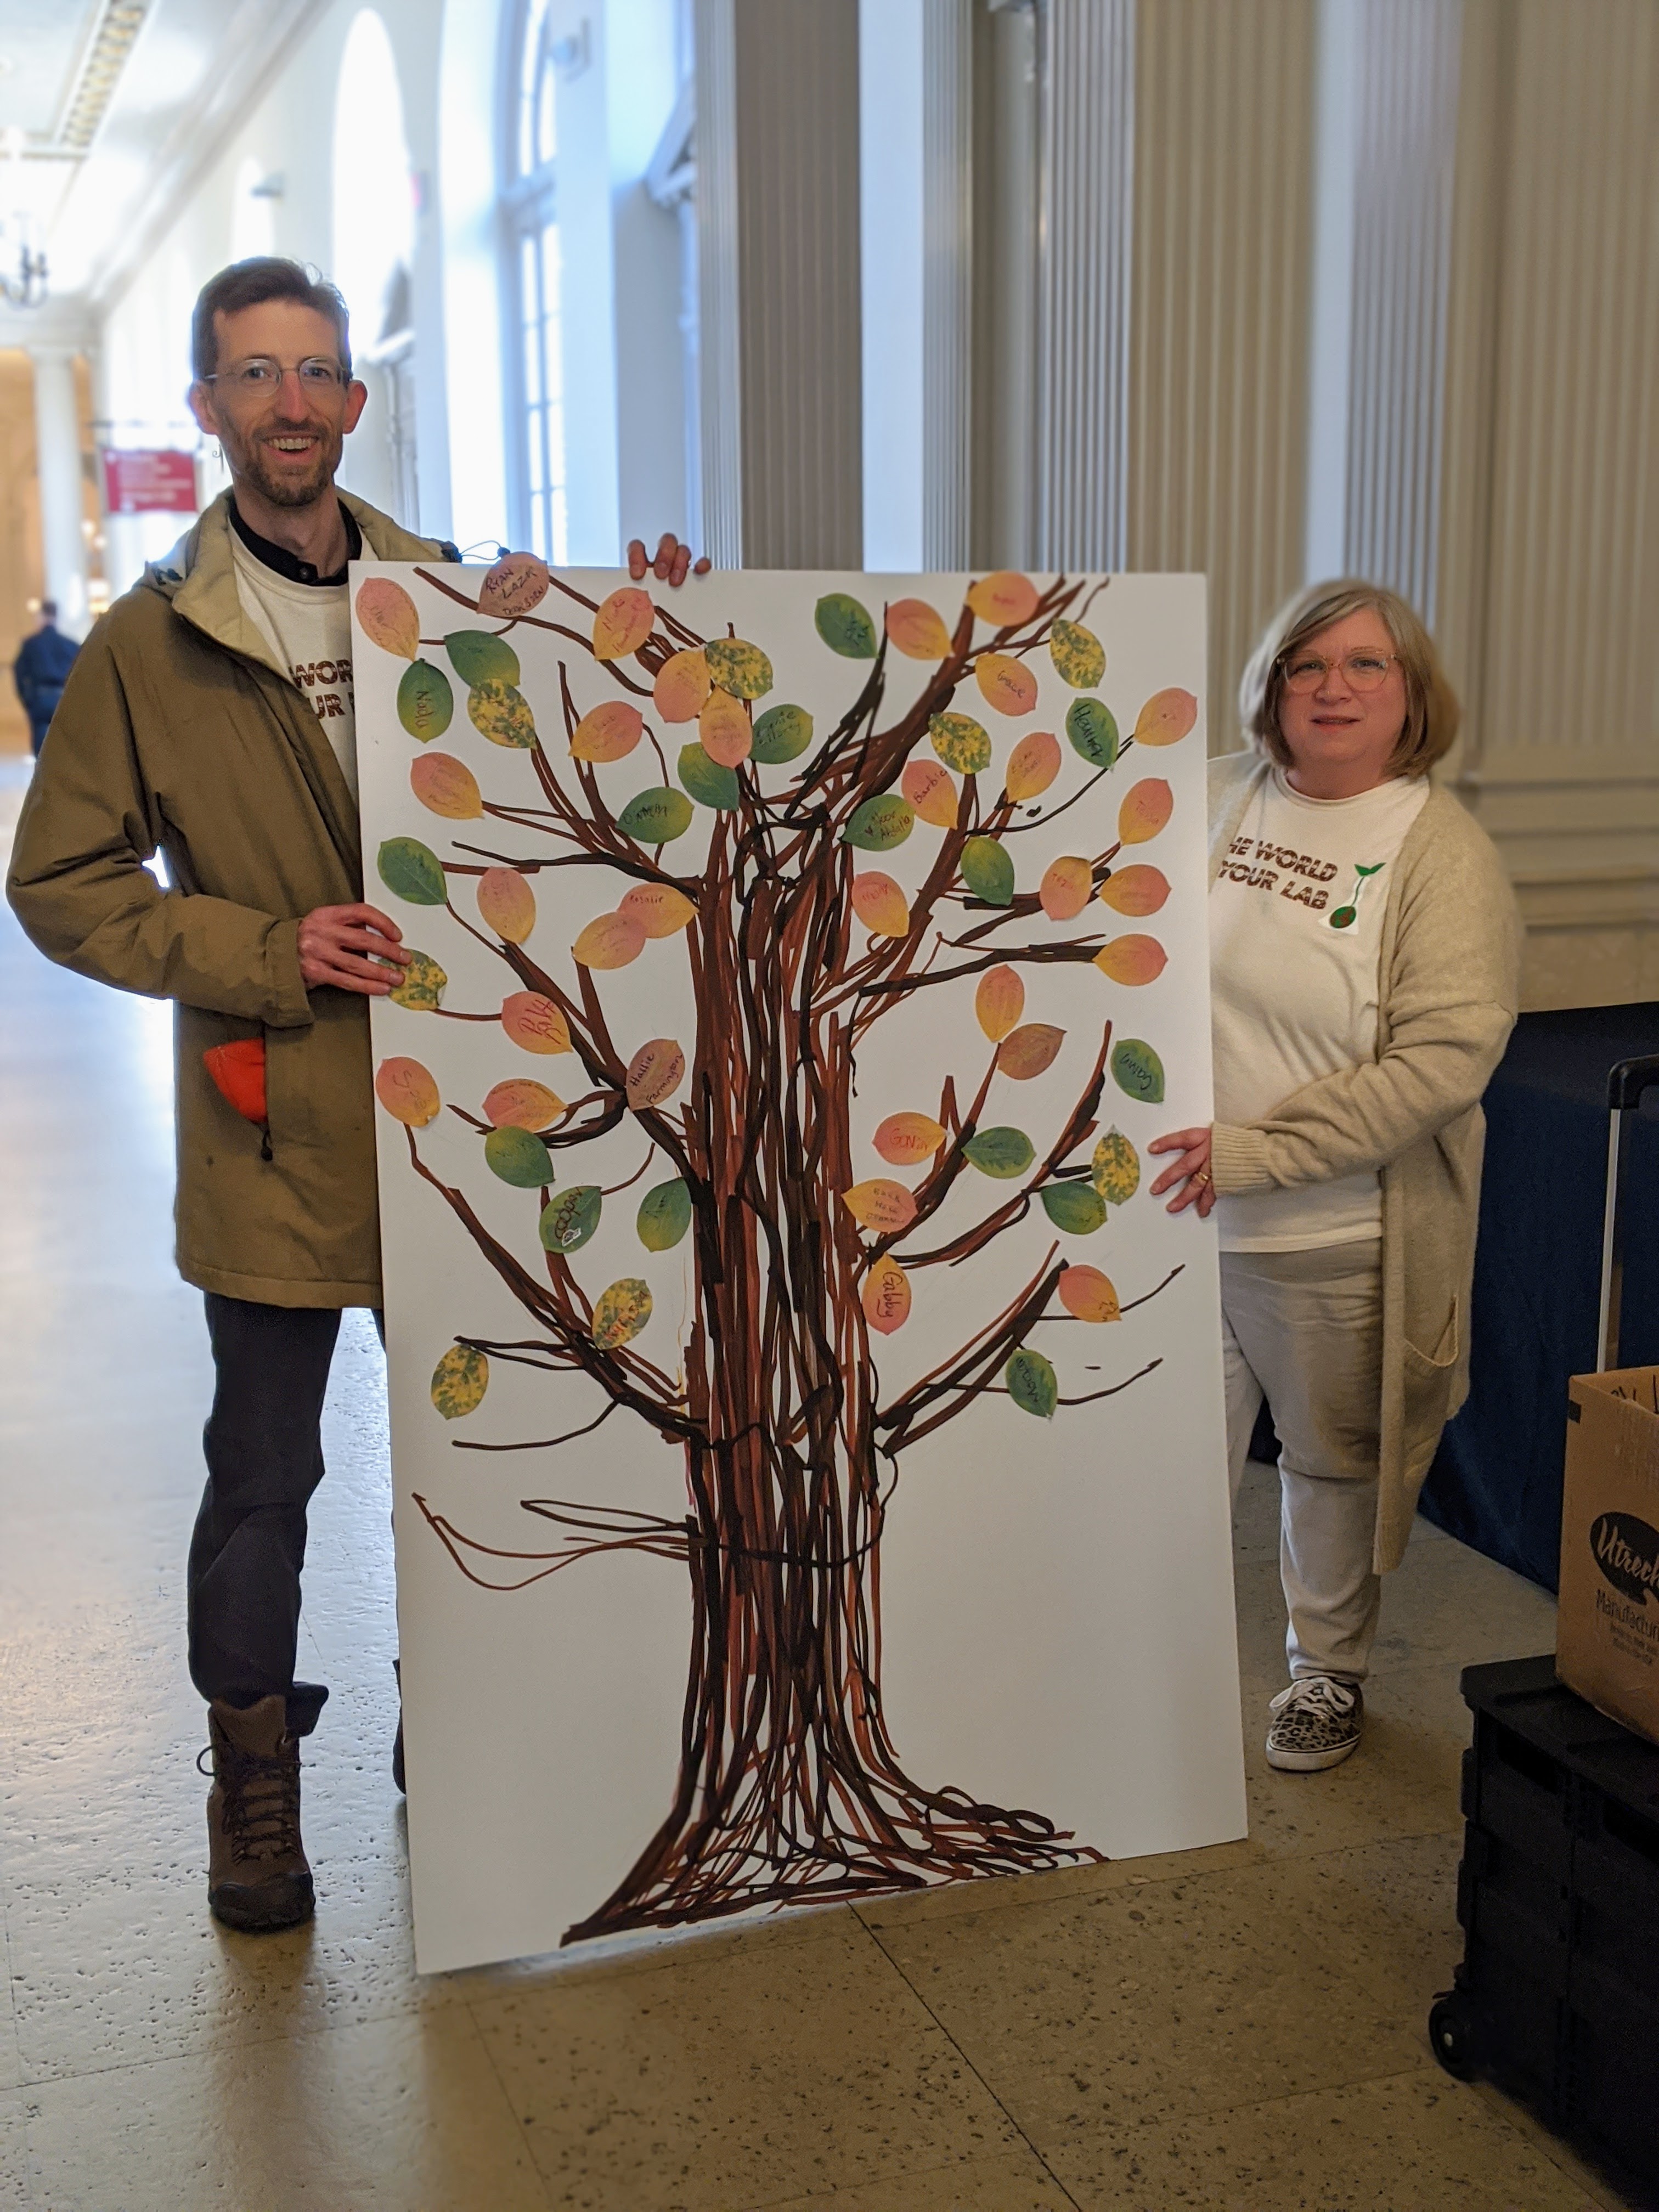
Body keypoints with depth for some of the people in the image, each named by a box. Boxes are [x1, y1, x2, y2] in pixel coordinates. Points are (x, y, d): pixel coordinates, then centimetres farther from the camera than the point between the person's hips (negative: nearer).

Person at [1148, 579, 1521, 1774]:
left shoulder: (1443, 851, -10)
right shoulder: (1212, 796, 2)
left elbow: (1446, 1058, -19)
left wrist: (1254, 1151, -24)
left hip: (1335, 1240, -3)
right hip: (1175, 1209, 3)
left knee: (1335, 1463, 15)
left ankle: (1330, 1670, 38)